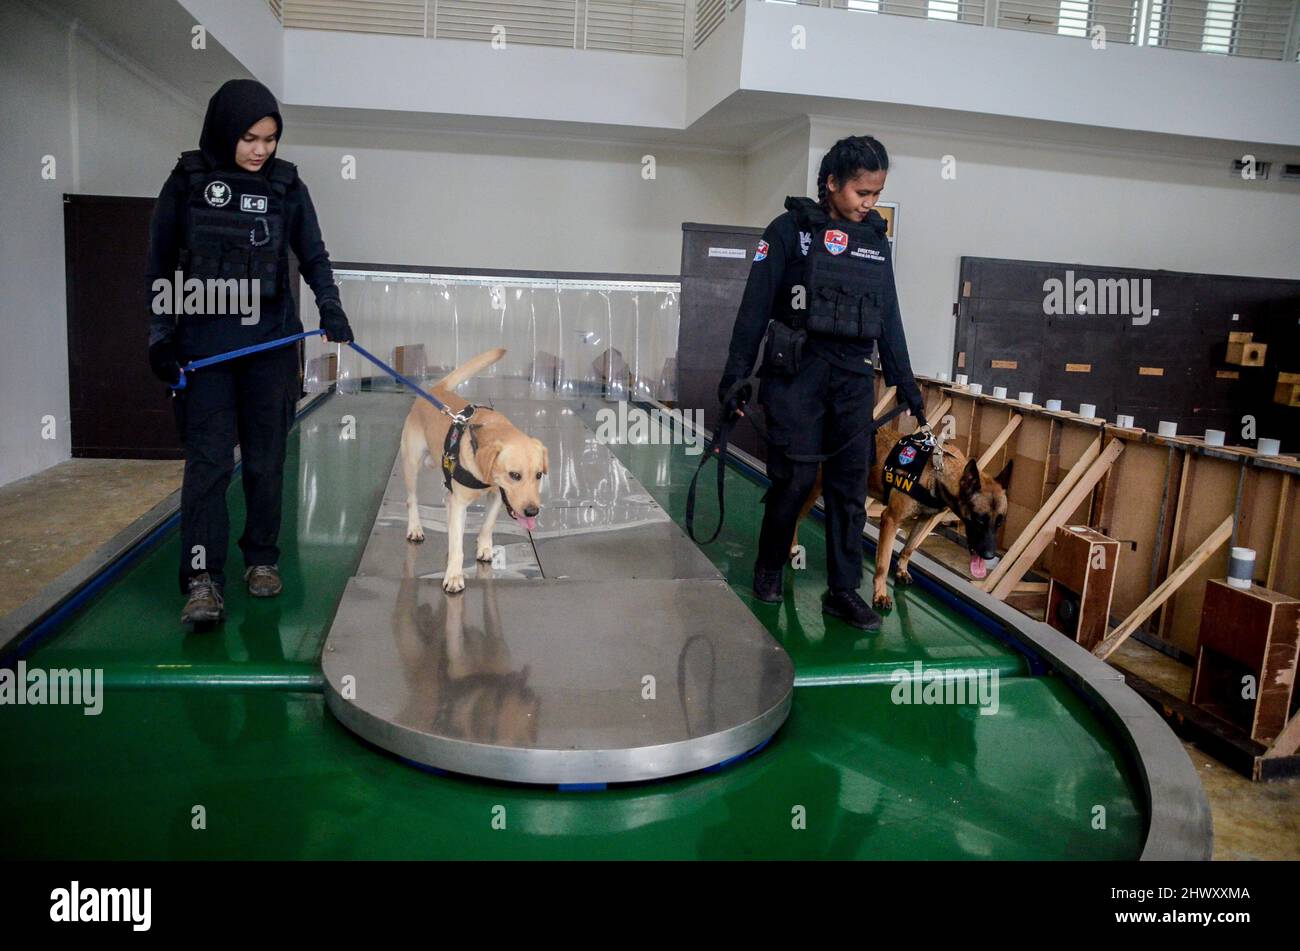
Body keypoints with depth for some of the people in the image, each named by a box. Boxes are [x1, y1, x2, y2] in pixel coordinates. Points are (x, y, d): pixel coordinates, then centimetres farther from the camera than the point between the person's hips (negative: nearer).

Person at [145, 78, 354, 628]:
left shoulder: (286, 185, 4)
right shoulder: (187, 182, 1)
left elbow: (313, 257, 11)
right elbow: (159, 266, 6)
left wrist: (331, 310, -5)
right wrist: (160, 336, 2)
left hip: (271, 340, 2)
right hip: (203, 341, -1)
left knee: (266, 456, 7)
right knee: (208, 458, -7)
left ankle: (262, 559, 21)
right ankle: (203, 578, -6)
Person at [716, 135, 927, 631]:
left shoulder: (876, 241, 14)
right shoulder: (790, 230, -1)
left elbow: (889, 321, 18)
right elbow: (755, 307, -4)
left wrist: (907, 387, 16)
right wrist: (736, 375, -9)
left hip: (854, 376, 5)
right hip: (796, 371, -4)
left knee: (851, 483, 2)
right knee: (795, 476, -5)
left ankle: (843, 590, 10)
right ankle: (769, 568, 18)